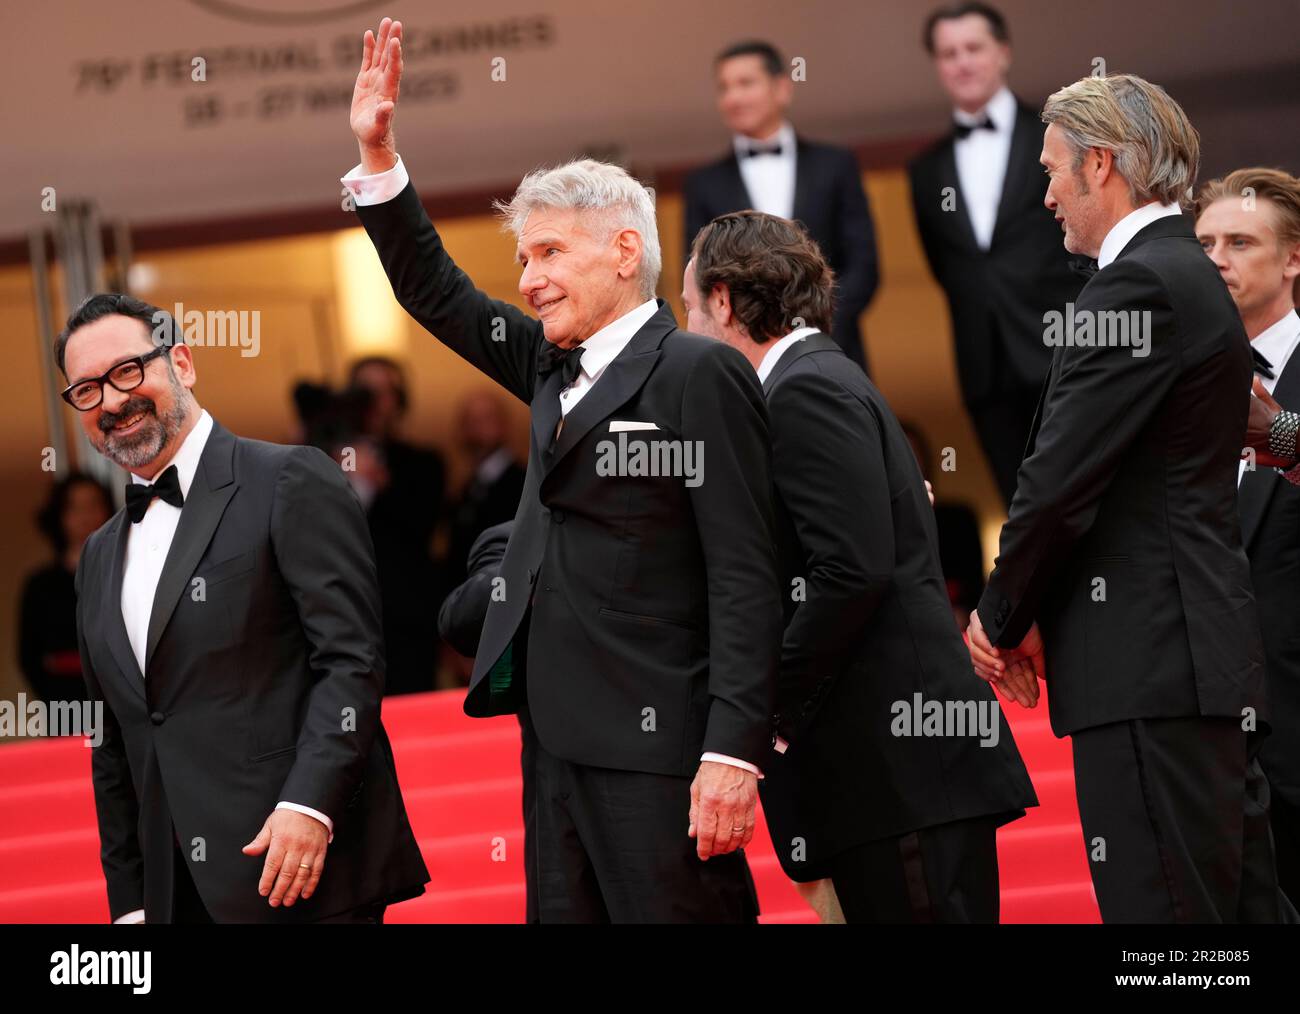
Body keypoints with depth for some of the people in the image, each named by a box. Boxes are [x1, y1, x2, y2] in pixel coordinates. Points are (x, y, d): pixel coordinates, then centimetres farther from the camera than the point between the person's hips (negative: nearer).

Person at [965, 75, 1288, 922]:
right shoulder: (1192, 280, 20)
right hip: (1210, 662, 10)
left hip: (1151, 669, -10)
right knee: (1240, 905, 10)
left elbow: (1062, 479, -15)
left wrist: (1001, 620, -1)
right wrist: (1037, 620, 12)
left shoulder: (1138, 287, -12)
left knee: (1158, 906, -10)